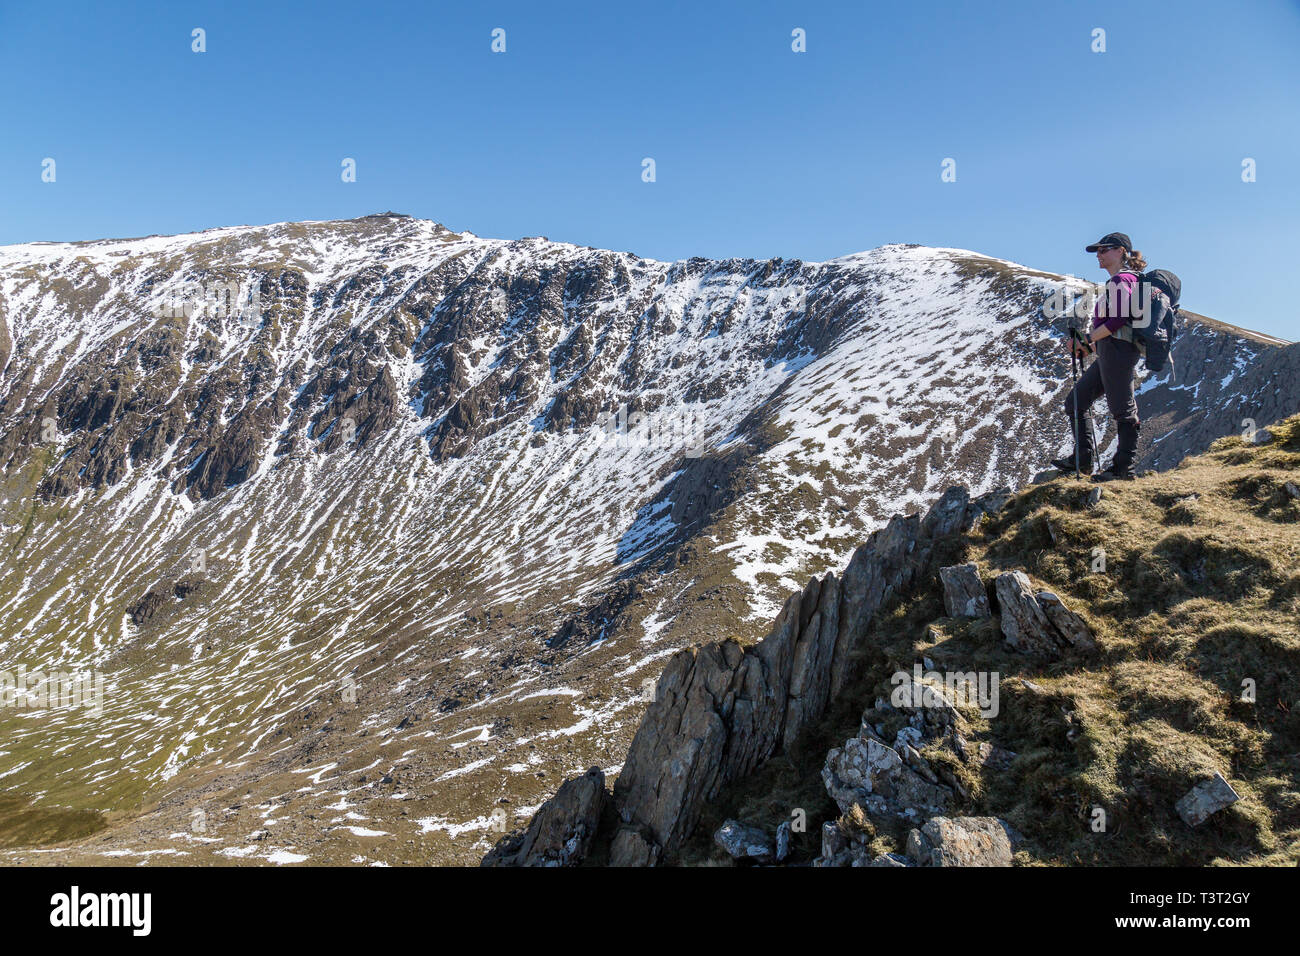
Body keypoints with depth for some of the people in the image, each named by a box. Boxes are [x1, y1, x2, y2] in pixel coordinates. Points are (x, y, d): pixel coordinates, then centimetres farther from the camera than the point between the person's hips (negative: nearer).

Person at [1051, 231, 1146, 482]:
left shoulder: (1120, 280, -9)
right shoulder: (1118, 281, 22)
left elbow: (1117, 321, -19)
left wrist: (1086, 340, -12)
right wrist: (1086, 343, 10)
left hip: (1117, 349, -11)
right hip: (1110, 353, 11)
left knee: (1123, 410, -4)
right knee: (1075, 401, 12)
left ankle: (1125, 468, 1)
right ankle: (1083, 458, 14)